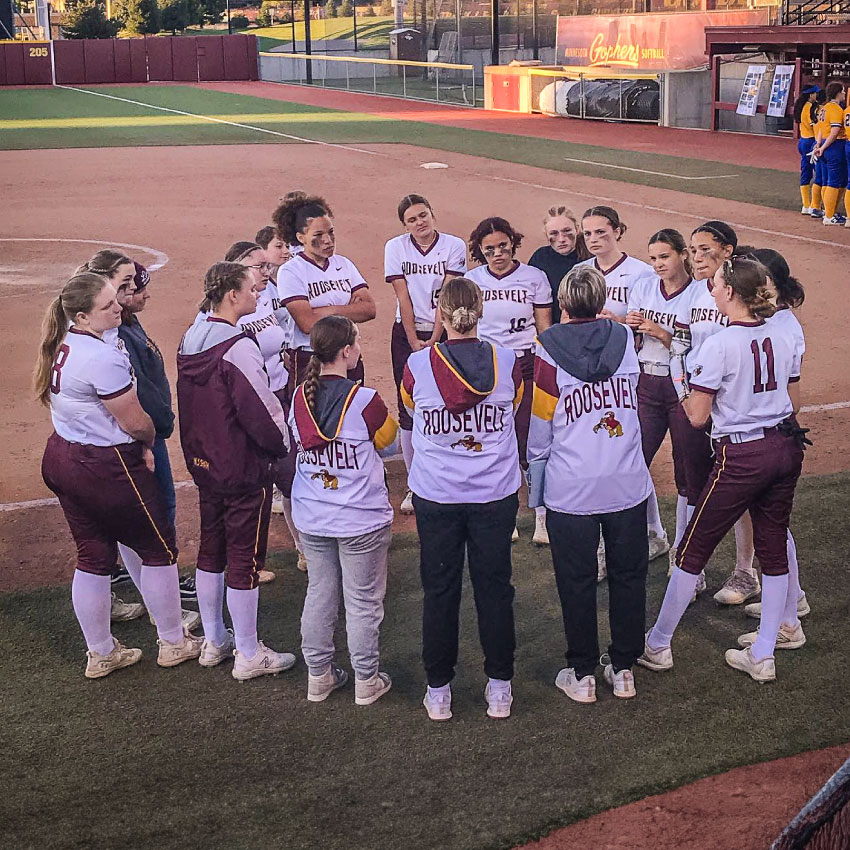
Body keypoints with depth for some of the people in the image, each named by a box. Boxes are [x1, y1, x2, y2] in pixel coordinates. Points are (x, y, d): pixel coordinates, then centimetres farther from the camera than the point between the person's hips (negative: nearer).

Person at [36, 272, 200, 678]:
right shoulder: (103, 358, -26)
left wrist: (138, 445, 3)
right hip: (106, 468, -9)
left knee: (93, 556, 17)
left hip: (62, 457, 9)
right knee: (159, 548, 9)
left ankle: (100, 653, 27)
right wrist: (149, 441, 4)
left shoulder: (62, 347, 4)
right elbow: (135, 422, -19)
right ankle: (173, 642, 22)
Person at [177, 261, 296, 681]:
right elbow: (261, 412, -22)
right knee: (245, 558, 1)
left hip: (203, 464, 9)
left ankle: (213, 641, 31)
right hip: (244, 470, -9)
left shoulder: (190, 340, 5)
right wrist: (285, 445, -6)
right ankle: (248, 655, 11)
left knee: (211, 549, 18)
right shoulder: (238, 347, -23)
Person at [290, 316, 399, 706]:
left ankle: (318, 674, 27)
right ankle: (366, 680, 19)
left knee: (319, 594, 17)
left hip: (311, 518, 5)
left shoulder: (298, 399, -4)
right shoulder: (364, 401, -19)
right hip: (361, 520, -5)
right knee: (363, 601, 9)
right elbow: (391, 443, -2)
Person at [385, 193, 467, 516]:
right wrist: (414, 342, -8)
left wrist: (433, 341, -13)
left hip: (444, 333, -2)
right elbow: (403, 297, -3)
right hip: (406, 334, 2)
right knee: (409, 409, 2)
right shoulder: (395, 247, 2)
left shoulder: (454, 246, -3)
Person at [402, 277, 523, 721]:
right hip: (495, 496, 1)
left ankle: (438, 691, 19)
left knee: (440, 591, 11)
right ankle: (499, 687, 21)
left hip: (435, 497, -1)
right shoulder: (507, 362, -8)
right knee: (494, 588, 12)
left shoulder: (418, 366, -12)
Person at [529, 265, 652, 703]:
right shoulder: (626, 339, 2)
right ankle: (624, 669, 24)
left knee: (577, 583, 9)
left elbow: (540, 426, -4)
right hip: (629, 485, 3)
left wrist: (537, 475, 10)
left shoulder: (549, 350, -8)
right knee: (628, 577, 14)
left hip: (571, 490, -3)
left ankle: (582, 674, 17)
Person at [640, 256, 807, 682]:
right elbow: (793, 402, 13)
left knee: (693, 550, 5)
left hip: (741, 457, -6)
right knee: (774, 548, 15)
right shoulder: (784, 338, 3)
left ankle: (657, 645, 14)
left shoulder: (719, 346, -16)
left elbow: (696, 416, -12)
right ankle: (762, 655, 20)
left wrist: (683, 392, 7)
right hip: (786, 449, 7)